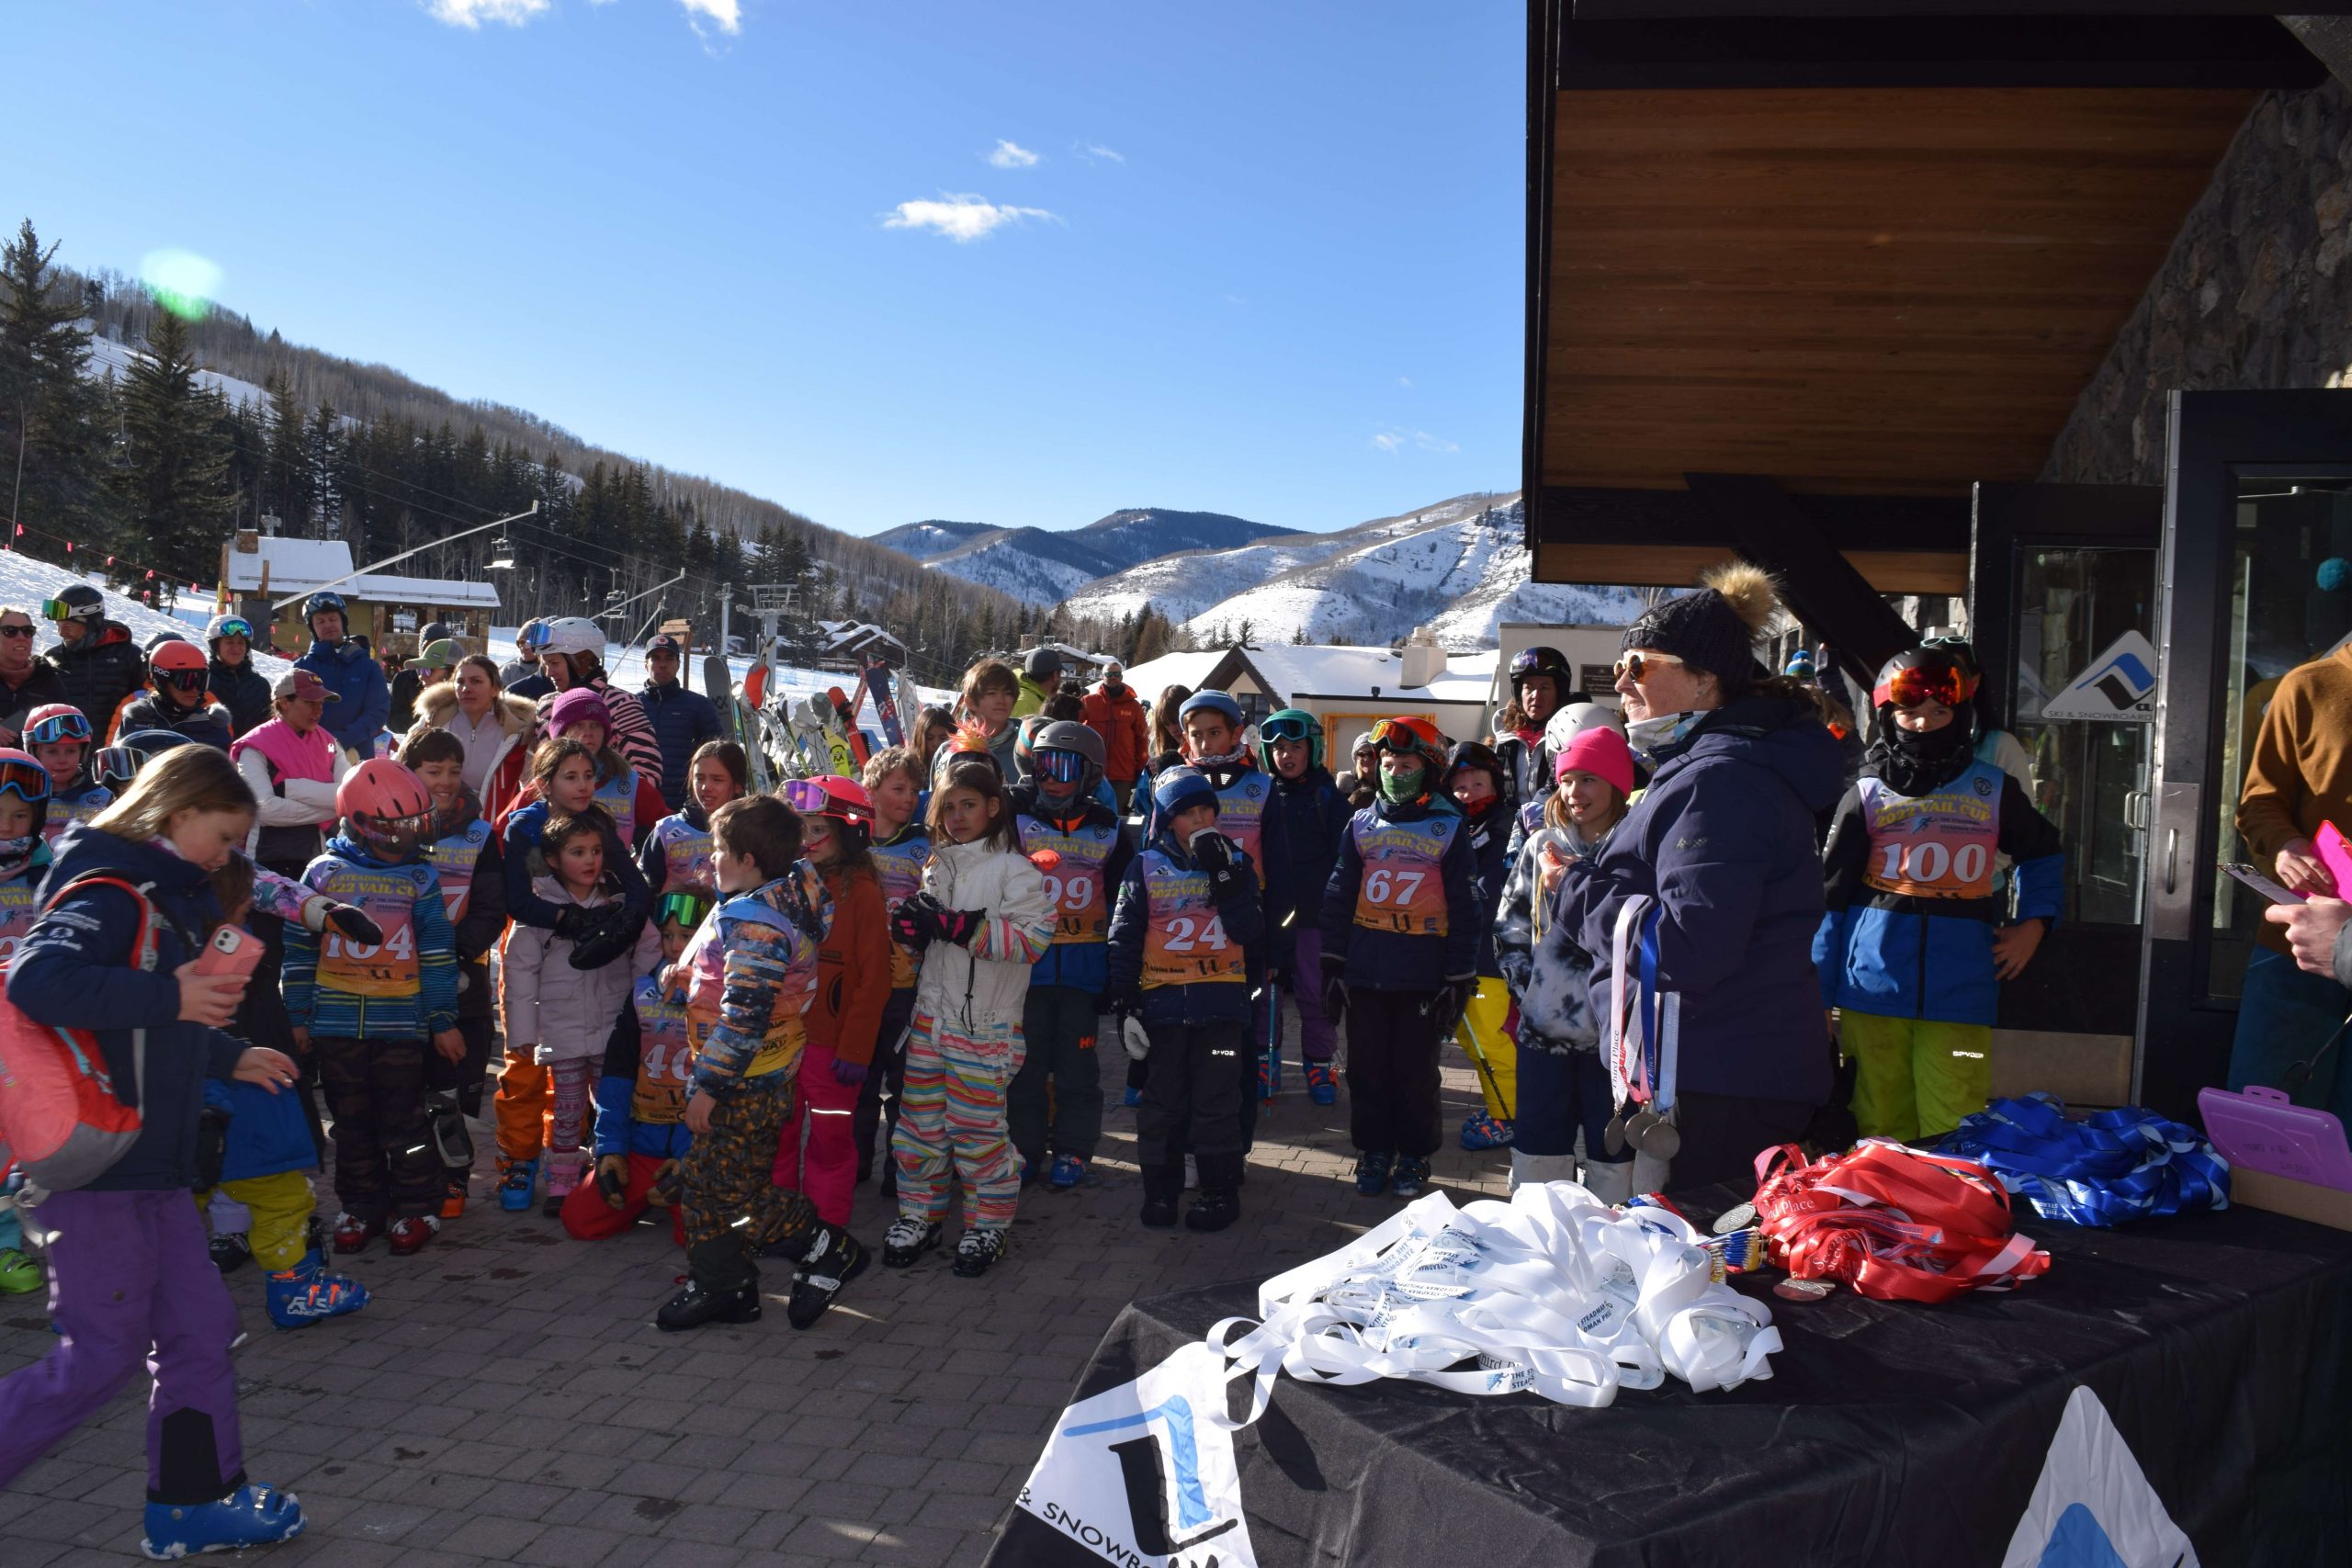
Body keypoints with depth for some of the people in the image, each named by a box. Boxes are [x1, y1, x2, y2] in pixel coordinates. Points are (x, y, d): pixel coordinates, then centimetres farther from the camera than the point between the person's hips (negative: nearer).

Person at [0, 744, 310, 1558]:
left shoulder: (164, 896, 16)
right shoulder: (108, 891, -15)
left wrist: (229, 1057, 30)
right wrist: (168, 997, -32)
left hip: (151, 1165, 10)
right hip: (94, 1163, -10)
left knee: (200, 1326, 11)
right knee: (103, 1354, -2)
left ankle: (193, 1503, 22)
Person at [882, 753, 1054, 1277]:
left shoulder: (1014, 869, -9)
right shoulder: (937, 866, 14)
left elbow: (1033, 938, -20)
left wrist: (955, 925, -22)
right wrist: (913, 926, -1)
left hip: (986, 1021, -6)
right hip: (931, 1012, 6)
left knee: (977, 1125, -1)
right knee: (919, 1118, 10)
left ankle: (989, 1223, 15)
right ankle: (920, 1214, 25)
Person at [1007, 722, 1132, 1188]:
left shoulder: (1107, 828, 6)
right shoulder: (1016, 817, 0)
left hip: (1084, 962, 1)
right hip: (1026, 961, -1)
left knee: (1077, 1062, 7)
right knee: (1025, 1060, 6)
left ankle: (1072, 1149, 19)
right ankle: (1025, 1146, 19)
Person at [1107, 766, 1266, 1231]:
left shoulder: (1236, 863, 6)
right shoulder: (1146, 867, 4)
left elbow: (1249, 931, -7)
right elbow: (1124, 938, 3)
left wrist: (1224, 875, -14)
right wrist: (1123, 1001, -2)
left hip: (1221, 1001, 0)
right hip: (1163, 999, 0)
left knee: (1216, 1100, 3)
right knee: (1163, 1100, 7)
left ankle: (1220, 1191, 14)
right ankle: (1160, 1188, 20)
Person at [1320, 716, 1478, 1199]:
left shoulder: (1449, 828, 1)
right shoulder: (1362, 824, 9)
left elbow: (1464, 908, 0)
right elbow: (1338, 897, 9)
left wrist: (1460, 978, -4)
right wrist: (1332, 965, 4)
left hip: (1423, 974, -2)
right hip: (1365, 970, 3)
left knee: (1415, 1069, 5)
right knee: (1366, 1066, 7)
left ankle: (1414, 1157, 20)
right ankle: (1373, 1151, 21)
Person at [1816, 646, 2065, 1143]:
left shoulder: (1994, 791, 8)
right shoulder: (1867, 797, 4)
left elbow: (2041, 854, 27)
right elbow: (1830, 899, 7)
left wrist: (2033, 923, 11)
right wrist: (1819, 999, 5)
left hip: (1959, 992, 0)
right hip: (1873, 990, 0)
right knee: (1883, 1131, 7)